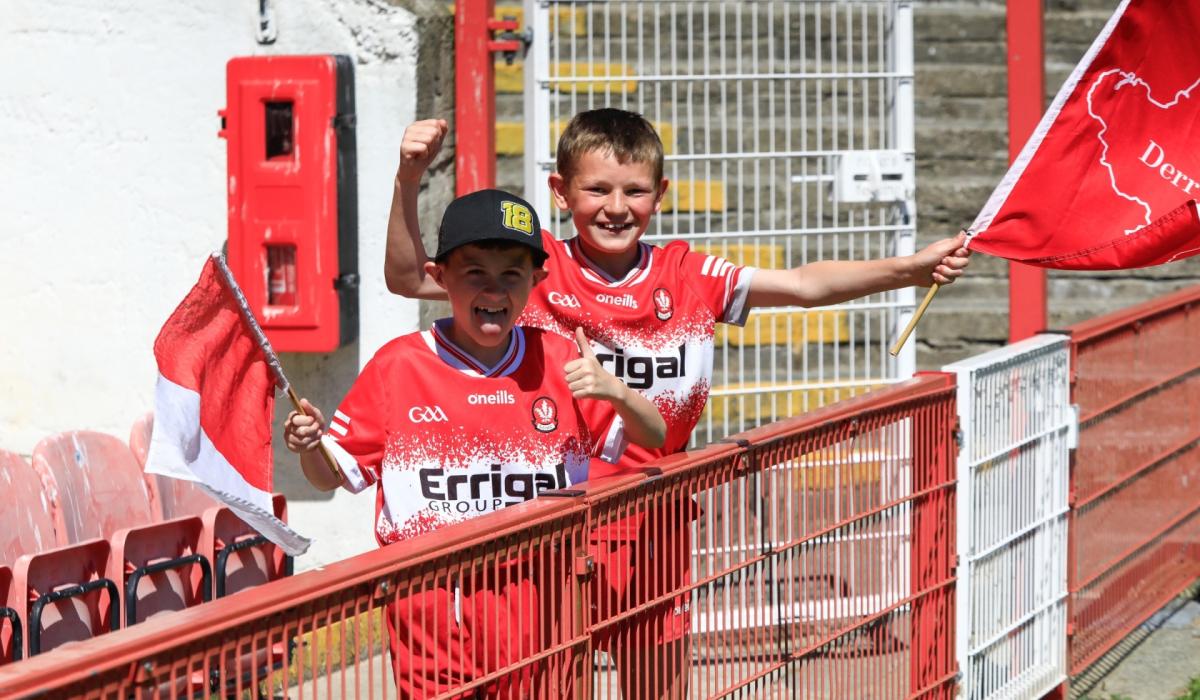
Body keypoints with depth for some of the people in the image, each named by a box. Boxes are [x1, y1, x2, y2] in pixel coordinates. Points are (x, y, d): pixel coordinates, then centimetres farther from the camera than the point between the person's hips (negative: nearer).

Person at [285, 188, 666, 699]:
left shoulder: (561, 362, 5)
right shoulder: (398, 365, 1)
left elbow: (654, 442, 8)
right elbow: (332, 475, 6)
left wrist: (615, 392, -10)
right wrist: (309, 447, -16)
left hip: (538, 600, 2)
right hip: (432, 602, -1)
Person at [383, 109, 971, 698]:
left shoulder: (687, 278, 3)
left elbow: (805, 284, 0)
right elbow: (409, 278, -7)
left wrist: (913, 268, -10)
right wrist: (409, 179, -21)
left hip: (653, 530, 3)